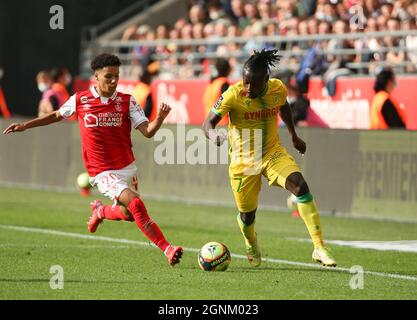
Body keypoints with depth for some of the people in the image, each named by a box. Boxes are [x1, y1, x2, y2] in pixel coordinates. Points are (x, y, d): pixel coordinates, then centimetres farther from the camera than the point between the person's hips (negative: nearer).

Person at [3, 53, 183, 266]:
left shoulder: (127, 102, -4)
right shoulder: (80, 100, -6)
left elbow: (147, 131, -10)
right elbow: (57, 115, 14)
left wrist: (160, 119, -31)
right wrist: (25, 126, 15)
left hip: (127, 167, 4)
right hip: (103, 172, -4)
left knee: (127, 214, 13)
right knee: (135, 204, -23)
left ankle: (100, 211, 47)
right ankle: (167, 249, -19)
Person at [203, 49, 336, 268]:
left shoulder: (278, 89, -10)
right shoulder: (233, 95, -22)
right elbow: (208, 123, -20)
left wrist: (293, 136, 20)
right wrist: (213, 135, -43)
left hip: (273, 153, 2)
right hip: (243, 160, -2)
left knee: (300, 186, -24)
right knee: (247, 215, 6)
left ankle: (319, 248, -24)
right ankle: (252, 246, 46)